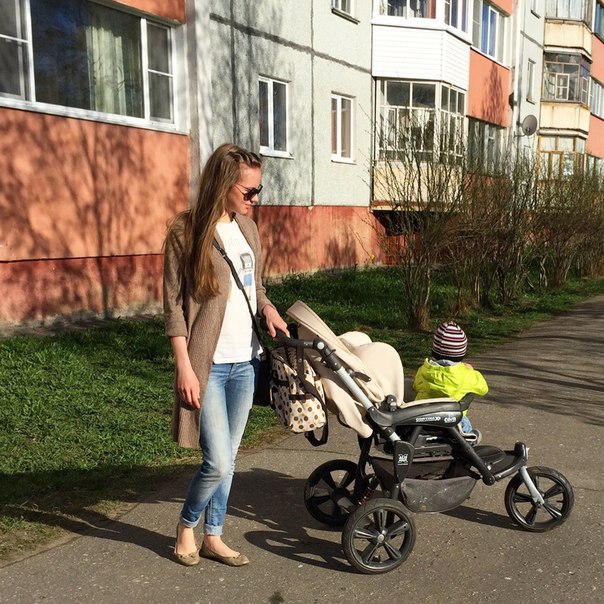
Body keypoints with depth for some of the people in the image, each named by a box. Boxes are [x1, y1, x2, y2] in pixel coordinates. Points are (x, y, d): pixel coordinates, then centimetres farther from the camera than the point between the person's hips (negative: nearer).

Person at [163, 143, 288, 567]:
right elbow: (173, 306, -10)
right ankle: (186, 527, 23)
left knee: (229, 457, 14)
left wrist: (268, 310, -3)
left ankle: (213, 536, 31)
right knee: (218, 463, -5)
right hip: (208, 365, -6)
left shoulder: (247, 228, 8)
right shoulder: (185, 231, -10)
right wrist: (185, 367, -14)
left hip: (245, 361, 6)